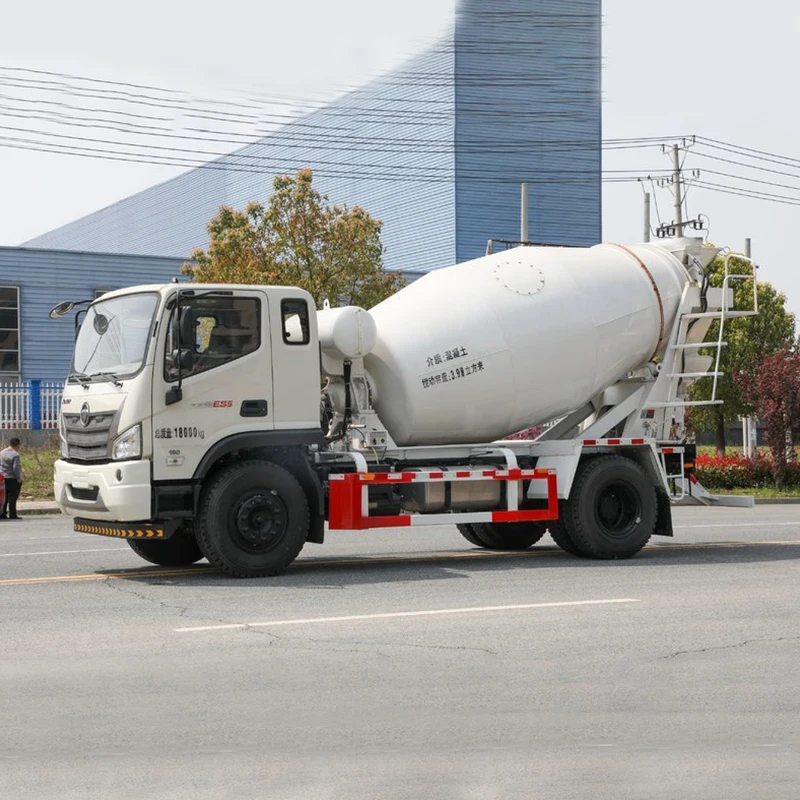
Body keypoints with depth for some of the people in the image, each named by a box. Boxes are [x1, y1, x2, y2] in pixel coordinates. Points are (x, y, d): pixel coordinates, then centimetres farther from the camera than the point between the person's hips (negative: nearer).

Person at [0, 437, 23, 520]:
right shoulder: (15, 455, -16)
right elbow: (16, 468, -21)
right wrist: (19, 478, -10)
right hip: (12, 479, -7)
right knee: (12, 498, -3)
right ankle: (12, 514, -3)